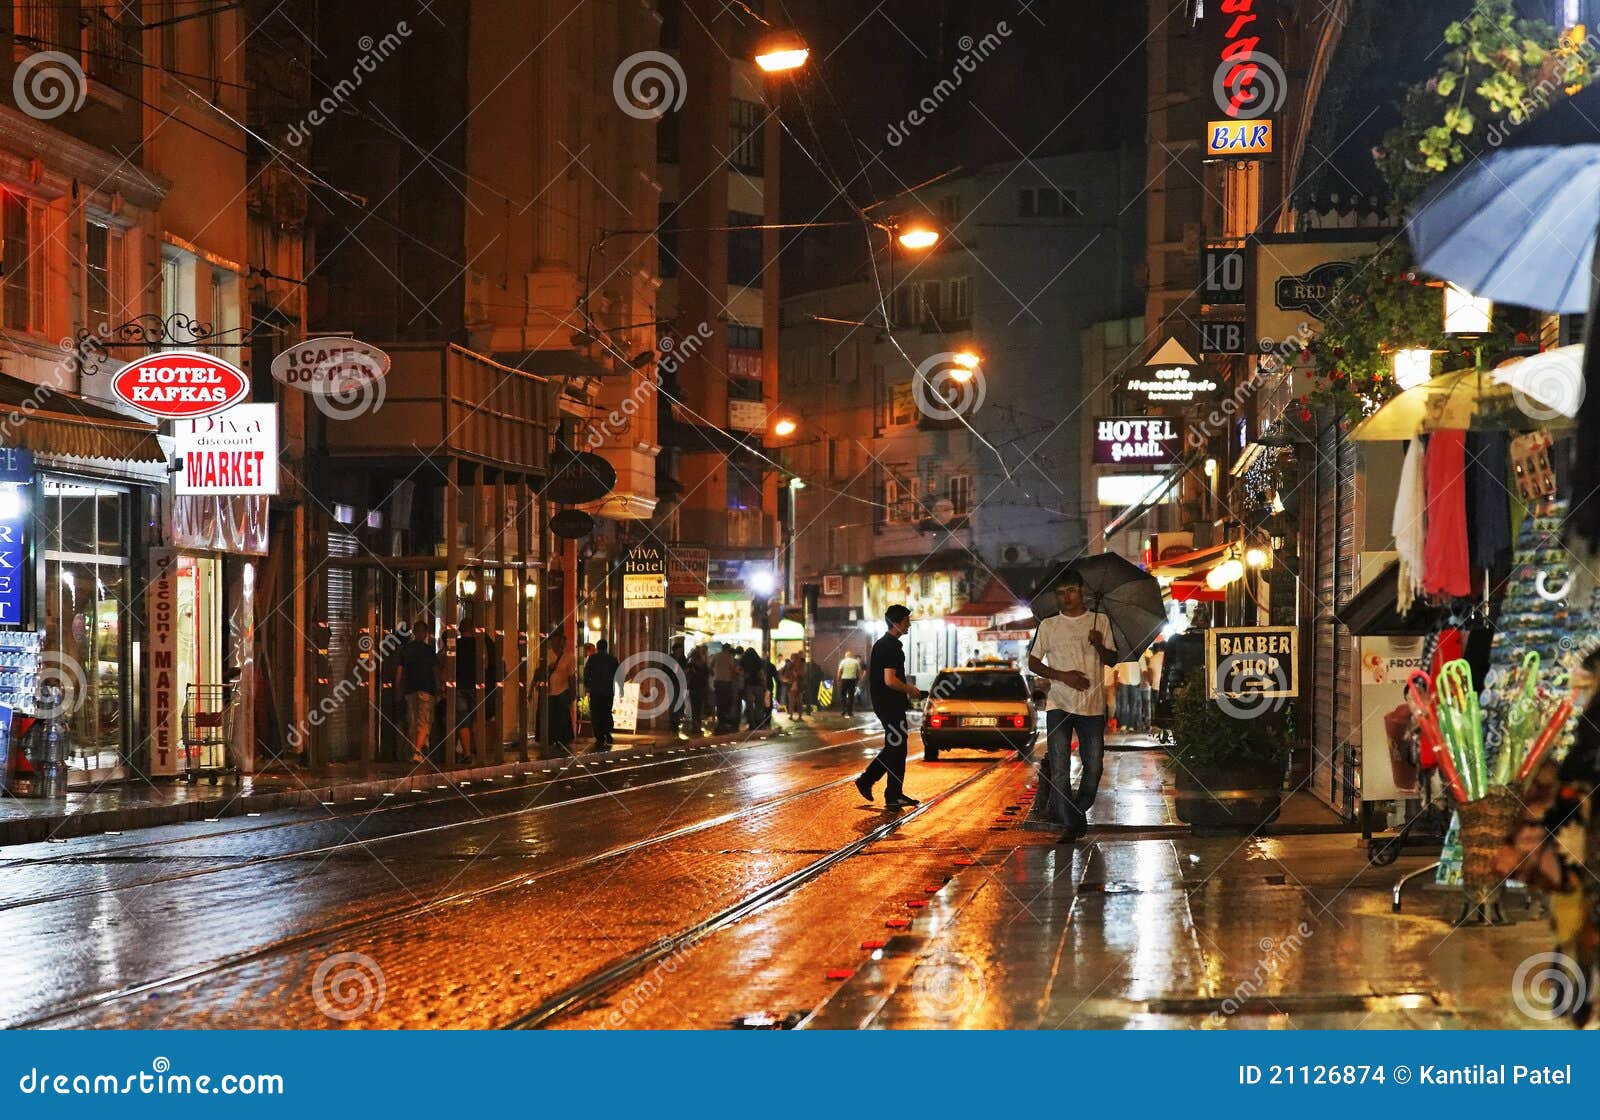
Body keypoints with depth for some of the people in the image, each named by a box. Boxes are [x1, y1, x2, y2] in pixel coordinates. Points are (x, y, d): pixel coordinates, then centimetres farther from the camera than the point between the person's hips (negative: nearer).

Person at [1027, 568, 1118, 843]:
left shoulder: (1100, 622, 9)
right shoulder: (1048, 625, 7)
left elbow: (1112, 661, 8)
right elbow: (1033, 662, 7)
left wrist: (1099, 646, -15)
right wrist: (1062, 676, -9)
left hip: (1092, 705, 1)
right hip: (1059, 704, -1)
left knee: (1093, 767, 3)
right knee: (1059, 769, -8)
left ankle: (1078, 812, 24)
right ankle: (1071, 825, -3)